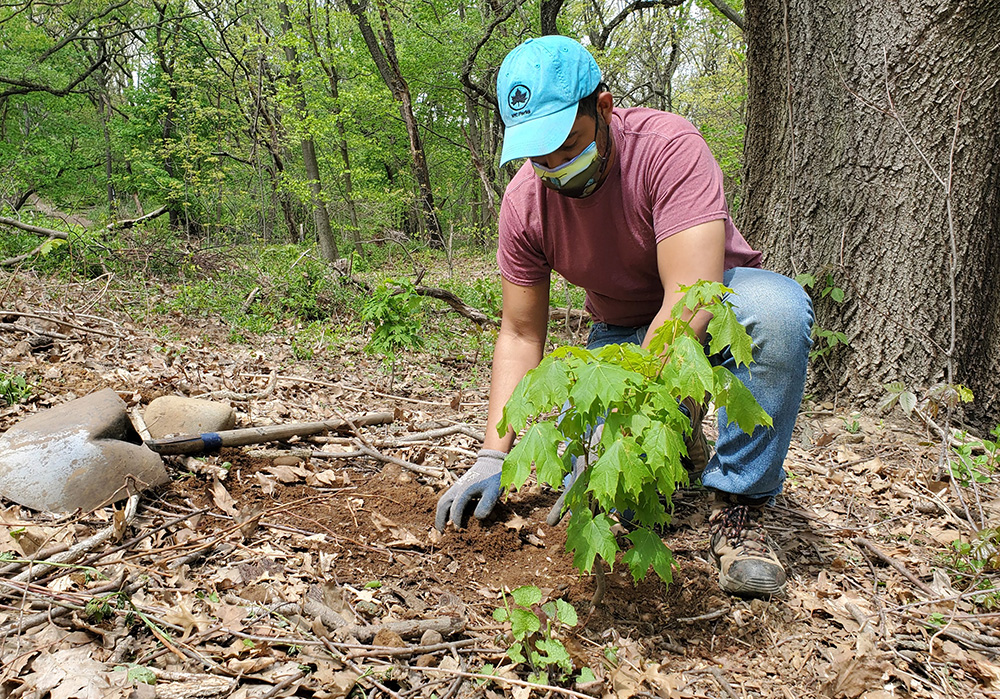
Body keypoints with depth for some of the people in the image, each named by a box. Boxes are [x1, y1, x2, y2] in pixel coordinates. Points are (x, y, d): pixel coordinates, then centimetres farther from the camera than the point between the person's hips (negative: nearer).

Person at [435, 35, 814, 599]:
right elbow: (521, 333, -7)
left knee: (777, 308, -38)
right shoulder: (524, 202, -13)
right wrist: (495, 454, -14)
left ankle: (738, 507, -22)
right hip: (624, 330, 3)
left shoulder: (668, 146, -28)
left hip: (714, 307, -3)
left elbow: (691, 298, -36)